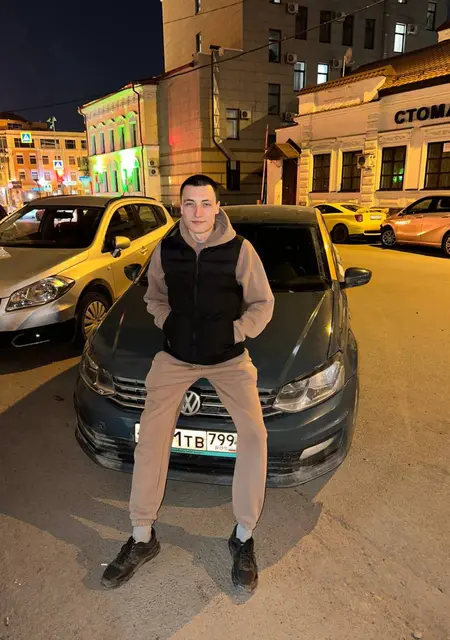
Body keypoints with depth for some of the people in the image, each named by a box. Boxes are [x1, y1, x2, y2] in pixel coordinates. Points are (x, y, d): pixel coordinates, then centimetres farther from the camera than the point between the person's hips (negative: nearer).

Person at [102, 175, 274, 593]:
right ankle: (142, 539, 15)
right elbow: (154, 296, 15)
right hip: (176, 355, 2)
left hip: (229, 357, -2)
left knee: (253, 435, -15)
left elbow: (262, 303, -1)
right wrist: (167, 323, -2)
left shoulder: (240, 250, -9)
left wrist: (236, 332, -13)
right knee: (150, 438, -3)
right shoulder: (166, 250, 0)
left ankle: (243, 537, 6)